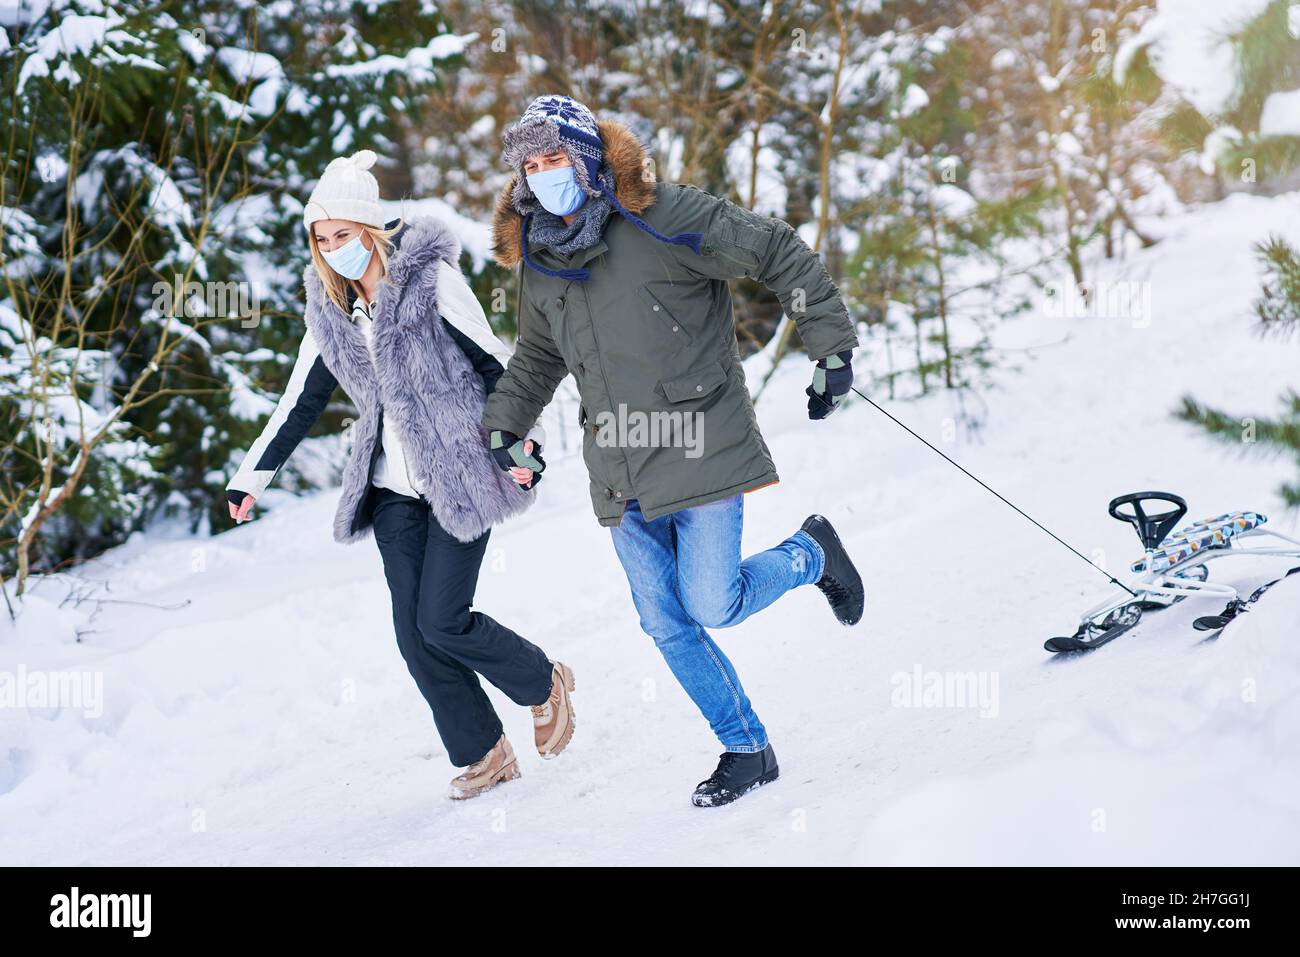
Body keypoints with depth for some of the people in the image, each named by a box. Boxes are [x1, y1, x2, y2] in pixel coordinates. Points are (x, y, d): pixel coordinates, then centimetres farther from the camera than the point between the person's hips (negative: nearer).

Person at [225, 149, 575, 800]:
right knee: (414, 633, -1)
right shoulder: (330, 307, 7)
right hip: (395, 489, 6)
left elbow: (496, 363, -8)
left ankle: (545, 685, 17)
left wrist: (520, 438, -16)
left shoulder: (431, 280, -10)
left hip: (460, 475, -6)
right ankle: (482, 756, 13)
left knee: (443, 622, -10)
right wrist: (252, 476, 17)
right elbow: (301, 400, 16)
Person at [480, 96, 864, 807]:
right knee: (666, 625, 4)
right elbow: (536, 357, 27)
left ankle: (812, 553, 19)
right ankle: (746, 749, 20)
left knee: (713, 604, -11)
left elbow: (779, 256, -7)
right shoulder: (538, 262, 7)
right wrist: (503, 426, 16)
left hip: (698, 447, -5)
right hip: (622, 474, 5)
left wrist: (832, 348, -7)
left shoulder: (664, 219, -12)